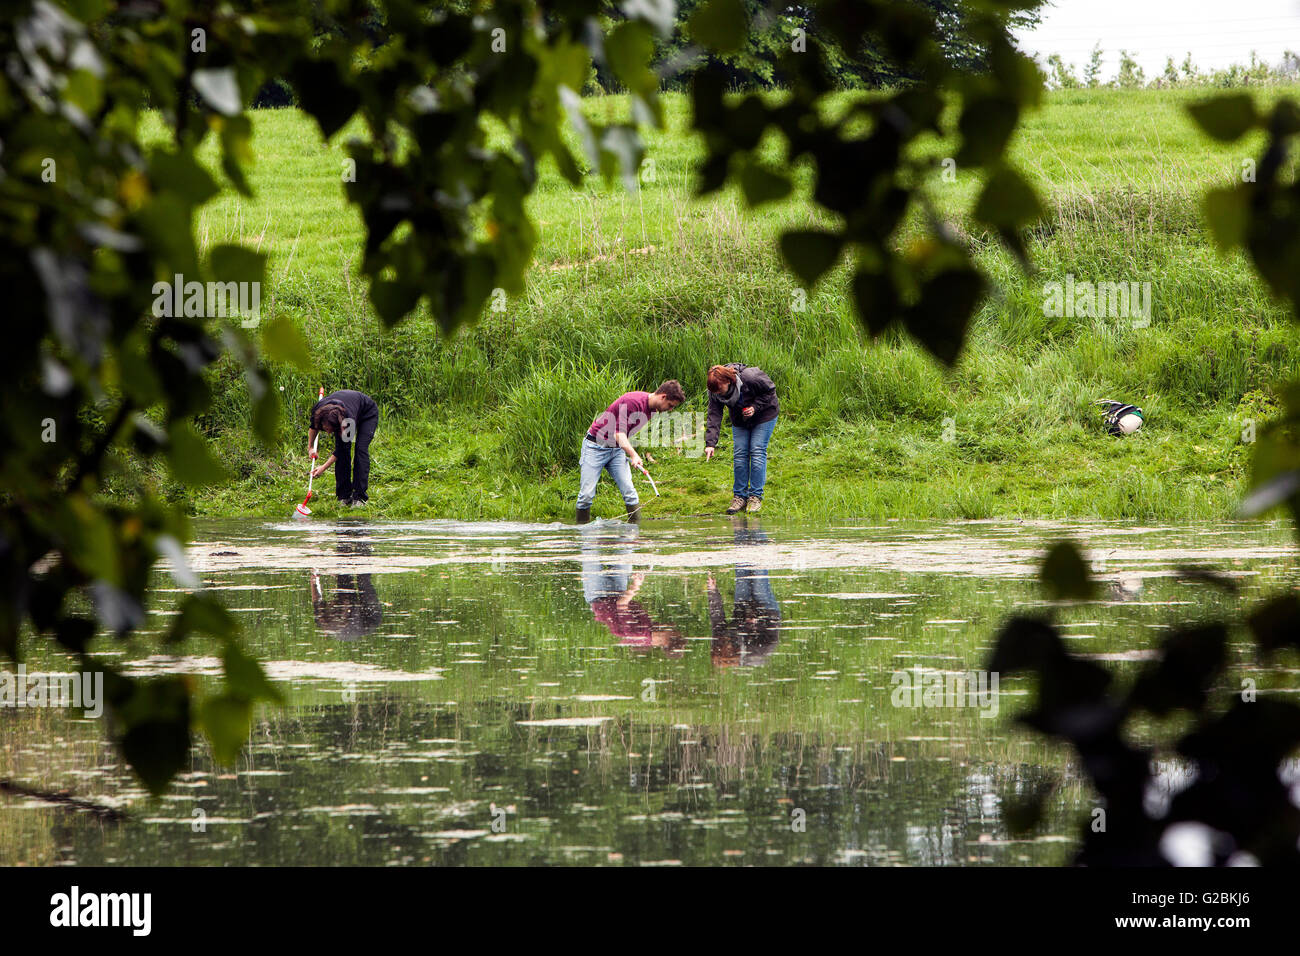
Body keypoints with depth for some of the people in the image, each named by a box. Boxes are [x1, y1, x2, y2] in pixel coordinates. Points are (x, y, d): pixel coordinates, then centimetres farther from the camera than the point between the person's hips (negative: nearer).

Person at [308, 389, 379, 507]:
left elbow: (342, 448, -30)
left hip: (368, 414, -5)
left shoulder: (349, 421, -44)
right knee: (343, 453, -11)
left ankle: (360, 497, -17)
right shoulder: (318, 409, -34)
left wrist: (324, 468, -28)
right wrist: (310, 447, -4)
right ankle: (344, 496, -4)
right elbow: (313, 425, -6)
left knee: (361, 450, -20)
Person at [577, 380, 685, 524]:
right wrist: (633, 455, -43)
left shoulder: (652, 408, 2)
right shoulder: (633, 402, -25)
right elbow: (619, 433, -30)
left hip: (617, 449, 7)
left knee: (630, 493, -8)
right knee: (587, 495, -9)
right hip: (596, 446, -7)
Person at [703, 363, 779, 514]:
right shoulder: (715, 392, -21)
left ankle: (756, 496, -5)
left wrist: (755, 407, -30)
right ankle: (739, 497, 6)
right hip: (740, 420, 4)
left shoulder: (750, 377, -35)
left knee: (757, 452, -11)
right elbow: (714, 416, -22)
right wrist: (710, 443, -32)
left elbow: (770, 390, -18)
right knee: (739, 455, -3)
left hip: (763, 415, -4)